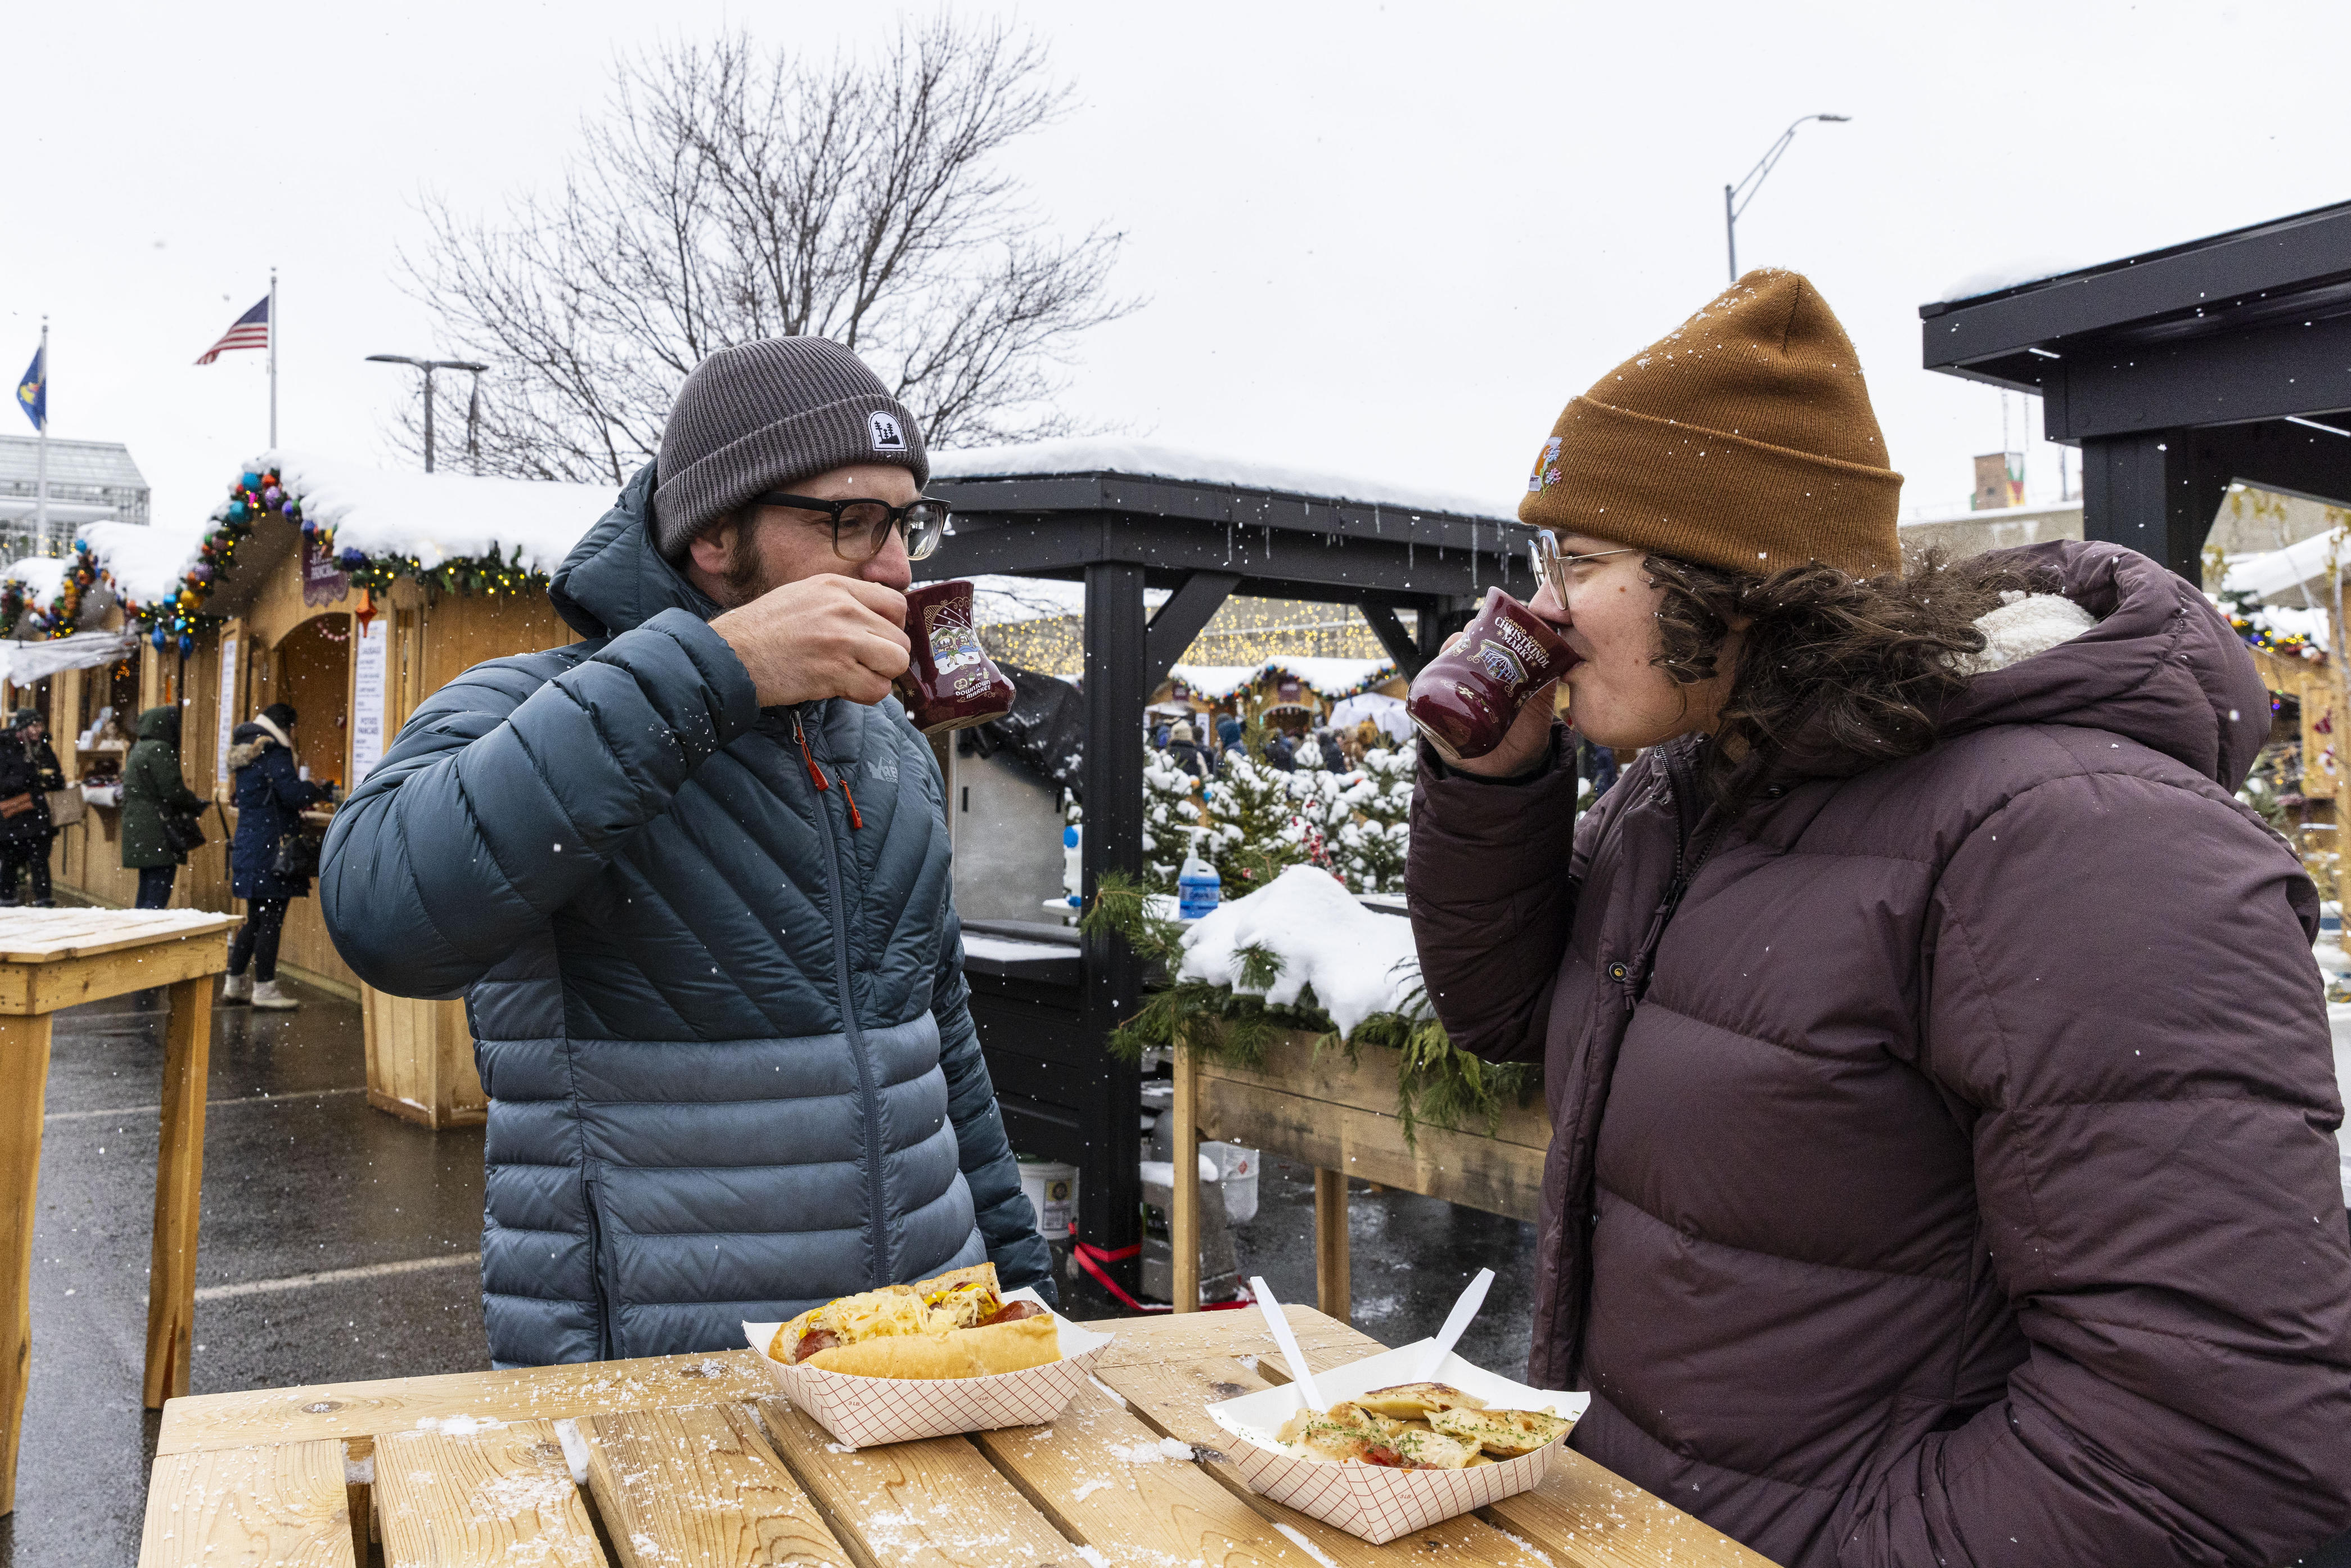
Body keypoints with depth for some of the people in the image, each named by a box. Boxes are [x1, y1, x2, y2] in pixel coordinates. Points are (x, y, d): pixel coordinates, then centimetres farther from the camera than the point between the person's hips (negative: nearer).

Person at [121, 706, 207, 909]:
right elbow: (172, 790, -17)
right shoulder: (160, 750, -12)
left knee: (146, 897, 13)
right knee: (157, 899, -11)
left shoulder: (138, 750, 19)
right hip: (159, 836, -10)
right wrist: (197, 803, 0)